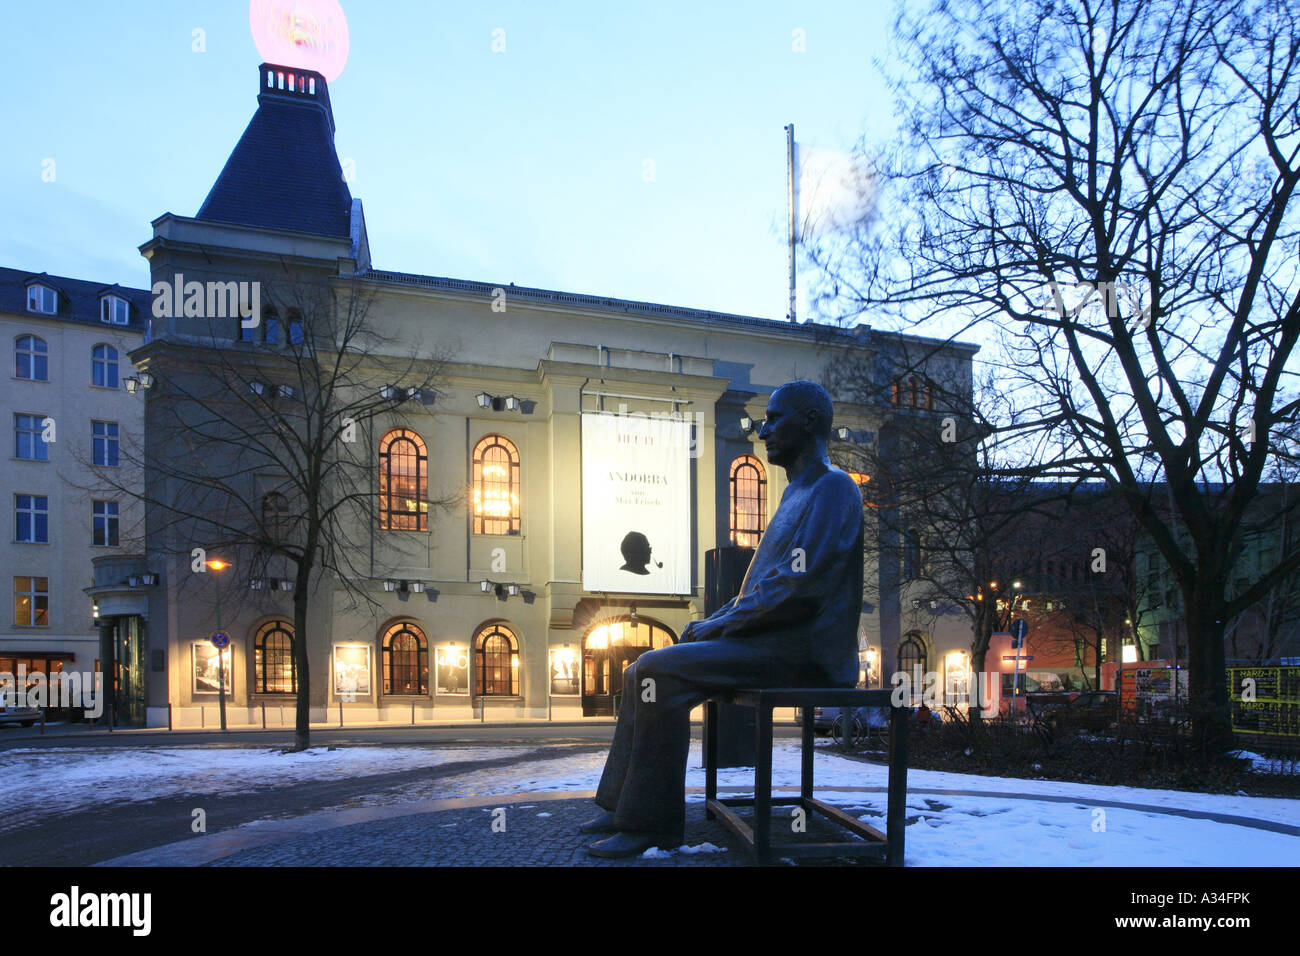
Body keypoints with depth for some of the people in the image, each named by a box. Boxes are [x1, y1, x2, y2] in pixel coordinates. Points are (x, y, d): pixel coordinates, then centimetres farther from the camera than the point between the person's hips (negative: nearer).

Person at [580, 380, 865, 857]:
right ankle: (623, 807, 3)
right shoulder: (796, 496, 24)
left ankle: (653, 823, -16)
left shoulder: (832, 488, -9)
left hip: (805, 652, -10)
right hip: (770, 641, 10)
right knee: (642, 672, 2)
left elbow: (800, 589, -21)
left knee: (659, 672, -23)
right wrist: (711, 623, 10)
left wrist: (719, 626, -12)